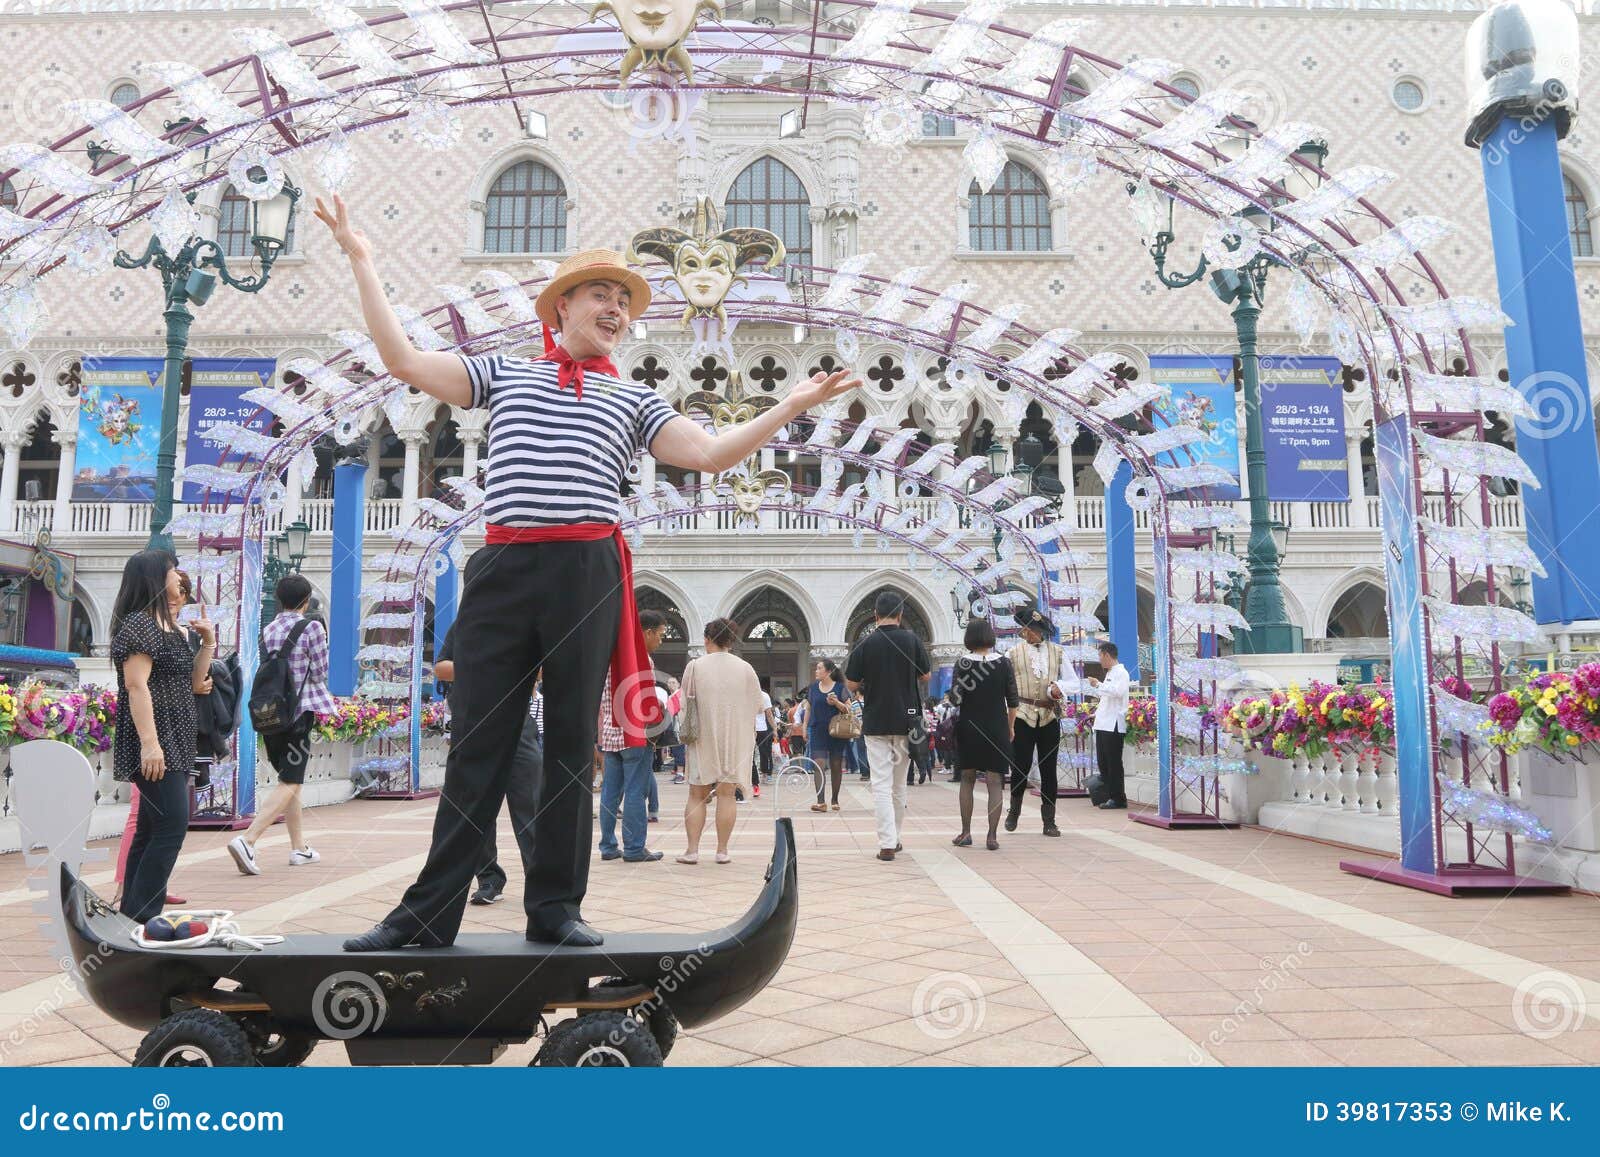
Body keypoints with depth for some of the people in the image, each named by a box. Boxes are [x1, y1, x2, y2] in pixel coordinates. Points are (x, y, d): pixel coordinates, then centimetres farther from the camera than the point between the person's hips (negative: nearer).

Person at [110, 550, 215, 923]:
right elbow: (136, 684, -19)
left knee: (151, 830, 11)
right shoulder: (139, 623, -11)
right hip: (154, 746, -10)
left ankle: (133, 915, 18)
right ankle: (142, 917, -9)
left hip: (174, 743, 10)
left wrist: (208, 641, 9)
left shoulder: (169, 627, 17)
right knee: (173, 825, -13)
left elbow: (192, 682, 21)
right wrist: (149, 743, -25)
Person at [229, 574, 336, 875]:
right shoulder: (312, 628, -9)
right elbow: (320, 674, -7)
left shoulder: (267, 630, 9)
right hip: (299, 712, -7)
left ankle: (299, 847, 23)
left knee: (290, 779, 17)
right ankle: (246, 840, -22)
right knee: (289, 783, -6)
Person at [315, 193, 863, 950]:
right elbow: (402, 360, 13)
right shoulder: (502, 374, 19)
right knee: (478, 742, 1)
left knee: (572, 742, 4)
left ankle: (555, 906, 14)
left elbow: (712, 453, 8)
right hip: (505, 568, 0)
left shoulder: (633, 400, 18)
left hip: (588, 573, 0)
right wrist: (362, 261, 15)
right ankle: (429, 910, 10)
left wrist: (790, 407, 1)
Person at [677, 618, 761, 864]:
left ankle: (692, 849, 4)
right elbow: (756, 704, 3)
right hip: (735, 739, 1)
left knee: (697, 795, 8)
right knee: (726, 794, 6)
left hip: (703, 737, -1)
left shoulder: (695, 666, -7)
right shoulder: (745, 668, -3)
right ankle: (722, 851, 8)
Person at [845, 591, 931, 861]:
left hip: (875, 720, -2)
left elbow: (852, 684, -4)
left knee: (881, 784, -1)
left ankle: (887, 844, -8)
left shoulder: (865, 644, -7)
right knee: (899, 784, 15)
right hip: (906, 720, 2)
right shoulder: (912, 640, -4)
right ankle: (895, 837, 26)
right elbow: (926, 676, 5)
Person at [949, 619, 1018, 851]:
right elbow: (1013, 700, 0)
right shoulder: (1004, 663, -2)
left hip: (968, 727, 0)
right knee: (994, 782, 2)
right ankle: (992, 836, 0)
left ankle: (965, 833, 13)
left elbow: (956, 697, -7)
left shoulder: (962, 663, -5)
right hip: (996, 728, 0)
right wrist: (1010, 726, 10)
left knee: (967, 780, 13)